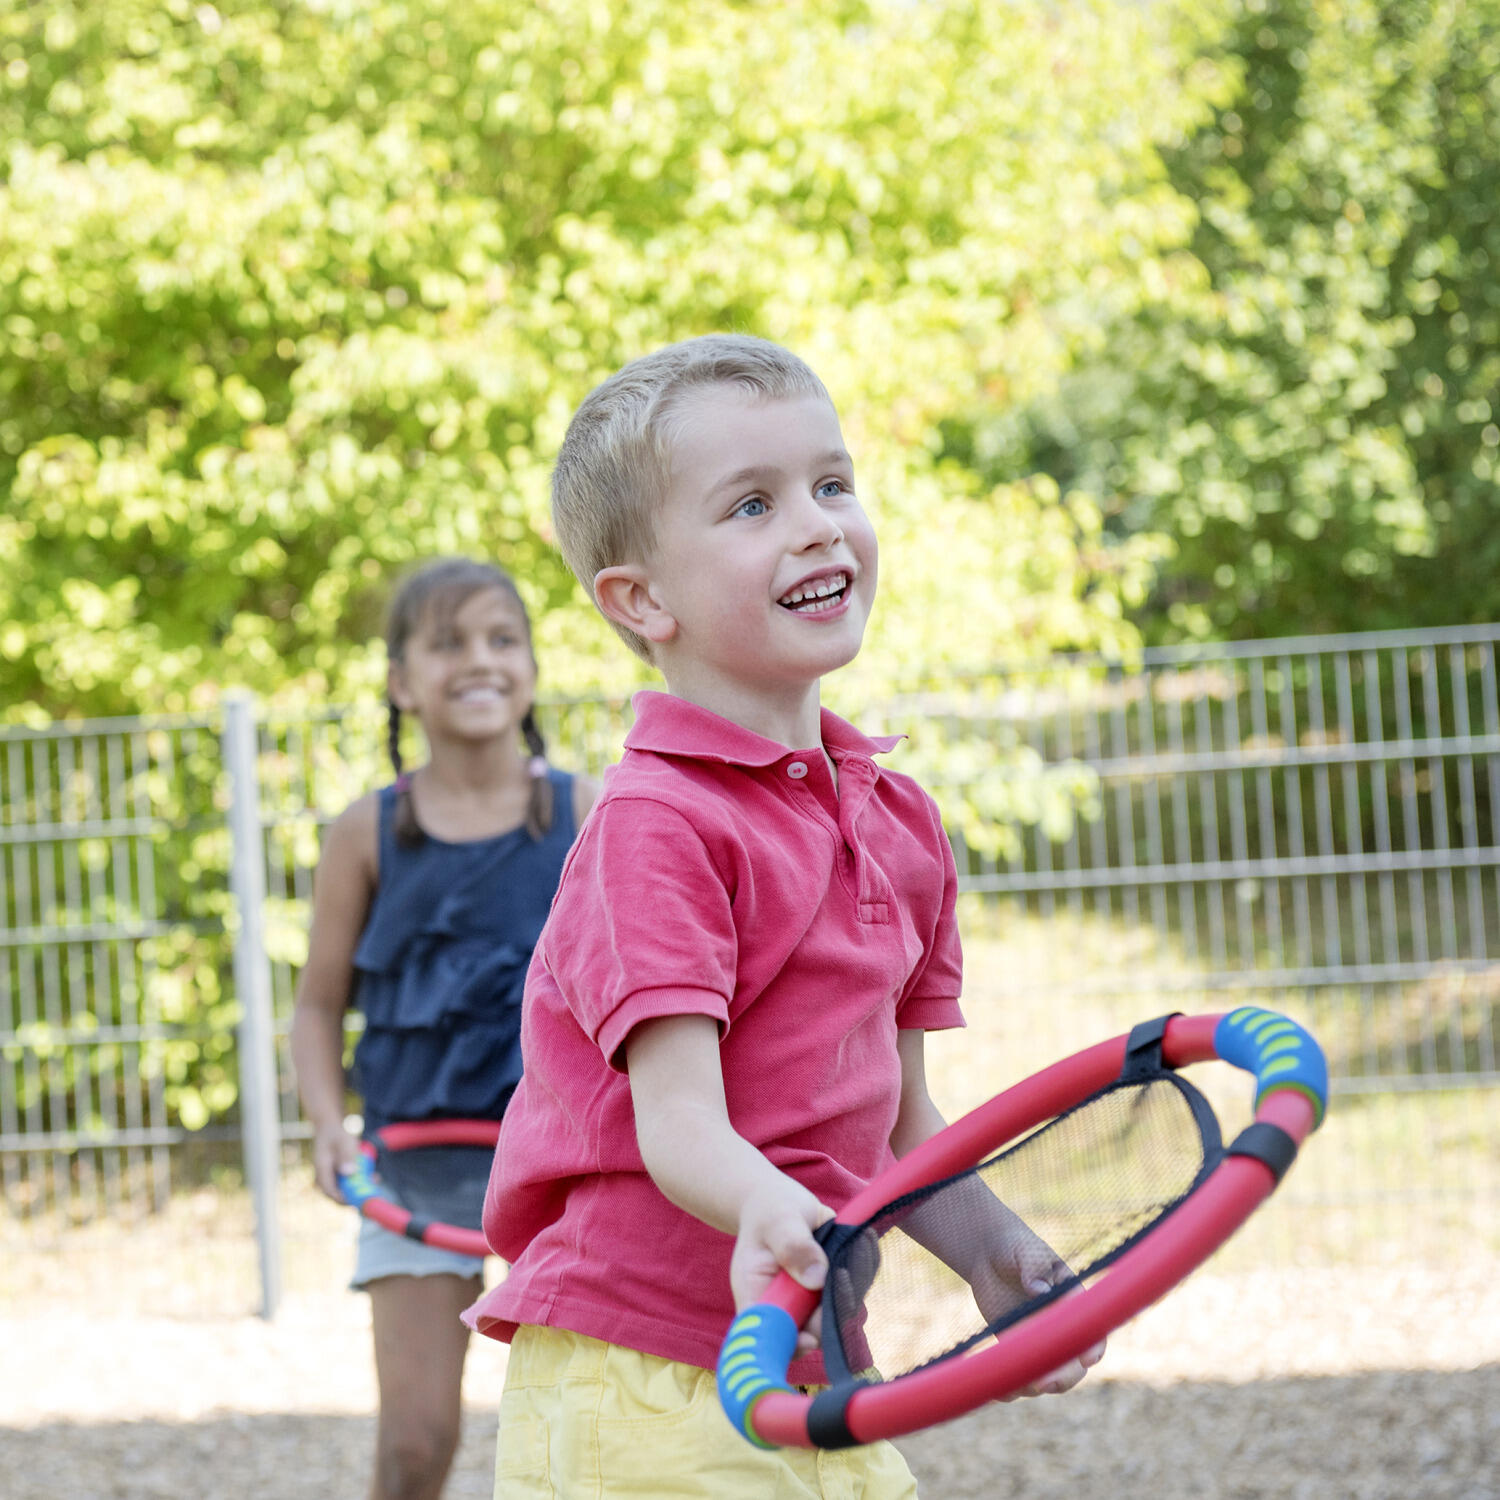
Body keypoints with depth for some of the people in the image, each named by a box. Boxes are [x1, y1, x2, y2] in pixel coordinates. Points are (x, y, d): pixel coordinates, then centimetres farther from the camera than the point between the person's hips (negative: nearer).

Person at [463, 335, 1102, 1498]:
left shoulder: (898, 820, 10)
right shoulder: (656, 824, -14)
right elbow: (677, 1120, -23)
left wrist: (1007, 1266, 6)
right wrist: (764, 1209, -42)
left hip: (811, 1377, 8)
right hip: (638, 1397, -8)